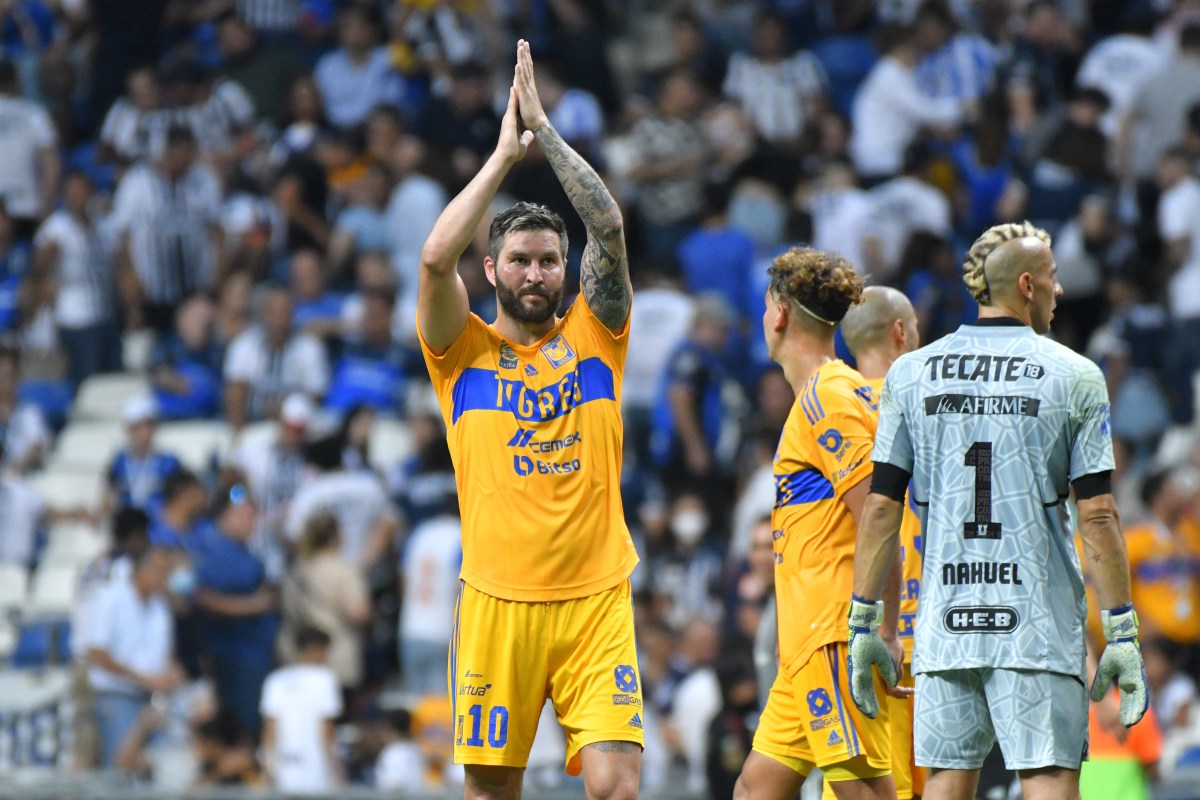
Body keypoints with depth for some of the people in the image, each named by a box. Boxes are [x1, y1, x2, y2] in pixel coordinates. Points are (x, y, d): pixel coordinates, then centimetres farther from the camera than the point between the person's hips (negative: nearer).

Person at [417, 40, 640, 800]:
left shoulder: (593, 334, 10)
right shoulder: (465, 351, 6)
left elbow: (610, 228, -2)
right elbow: (436, 258, -10)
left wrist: (545, 129, -2)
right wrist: (505, 154, -5)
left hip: (595, 597, 0)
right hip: (497, 601, 0)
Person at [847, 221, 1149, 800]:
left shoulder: (910, 374, 6)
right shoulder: (1073, 377, -2)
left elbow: (881, 508, 4)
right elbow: (1097, 514, -5)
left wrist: (864, 623, 10)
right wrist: (1122, 634, -1)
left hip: (945, 623, 3)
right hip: (1039, 628, -3)